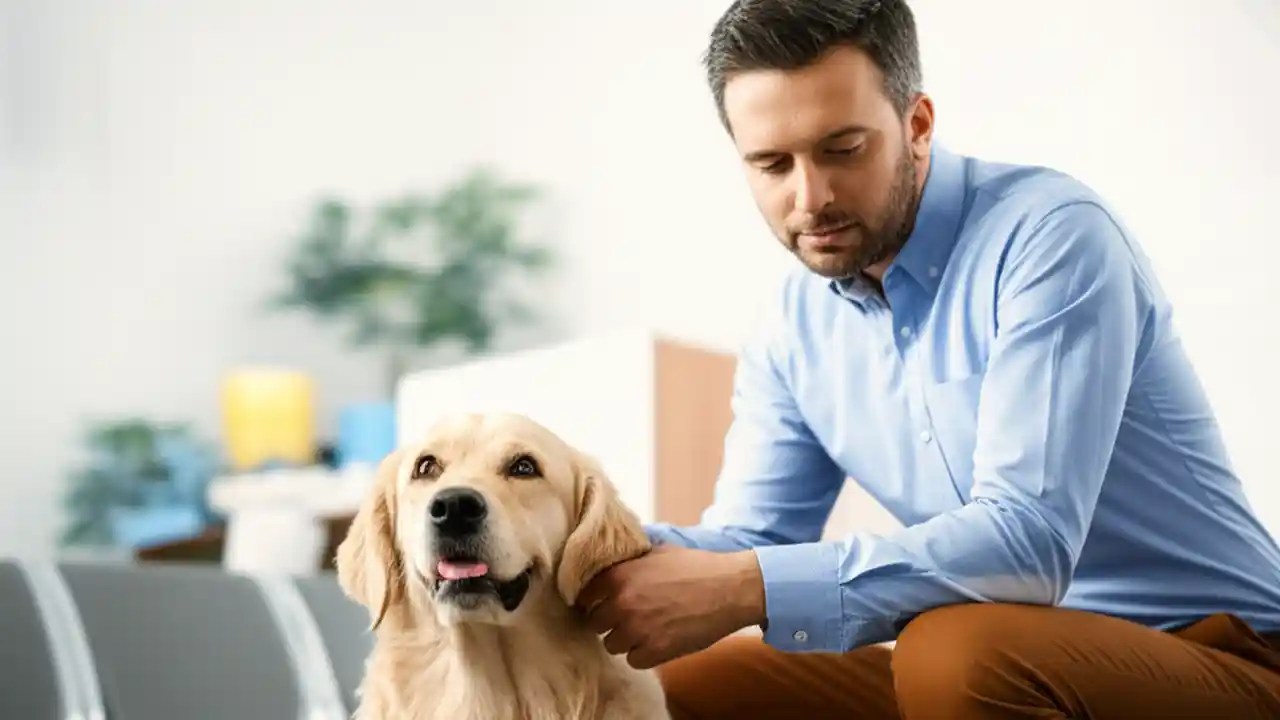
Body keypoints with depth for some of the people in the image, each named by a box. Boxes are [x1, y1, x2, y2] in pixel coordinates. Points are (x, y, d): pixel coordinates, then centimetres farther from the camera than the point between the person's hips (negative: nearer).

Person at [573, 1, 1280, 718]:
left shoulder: (1051, 235, -18)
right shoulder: (792, 331, 5)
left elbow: (1028, 541, -28)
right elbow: (749, 540, 6)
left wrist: (747, 589, -33)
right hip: (1019, 661, 6)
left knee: (957, 651, -35)